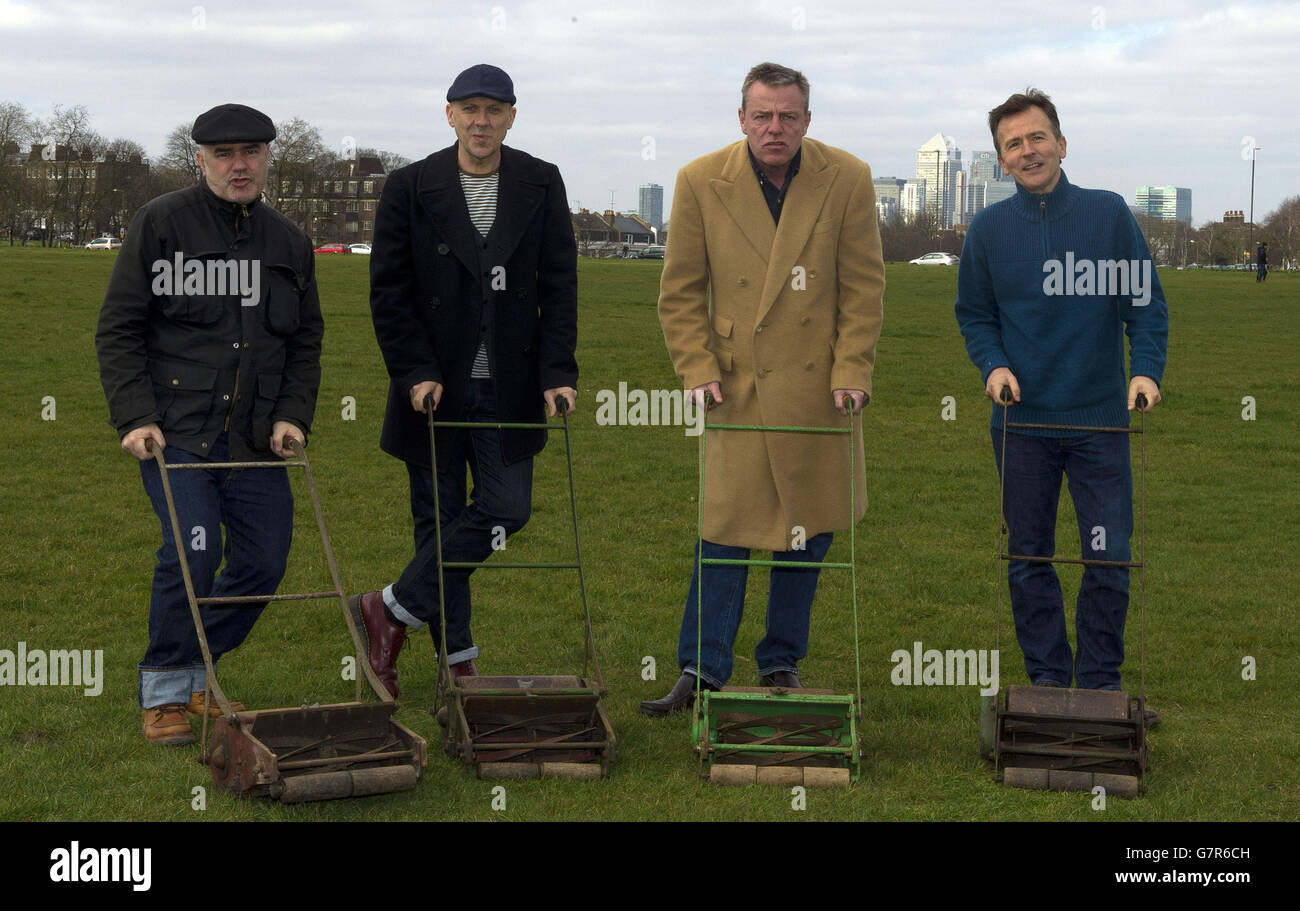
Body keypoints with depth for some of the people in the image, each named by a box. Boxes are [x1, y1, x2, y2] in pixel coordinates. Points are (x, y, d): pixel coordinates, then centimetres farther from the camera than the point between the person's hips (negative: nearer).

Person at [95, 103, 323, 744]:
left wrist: (292, 416, 2)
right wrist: (135, 417, -11)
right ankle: (164, 691, 2)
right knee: (195, 548, -18)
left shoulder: (289, 244, 12)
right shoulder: (160, 224, -1)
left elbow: (305, 344, 18)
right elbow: (118, 330, -2)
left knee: (264, 561, 3)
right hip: (175, 428, -5)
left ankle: (195, 677, 24)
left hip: (254, 438, 5)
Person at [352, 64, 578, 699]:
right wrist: (415, 373, -11)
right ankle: (457, 660, 15)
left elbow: (559, 285, 2)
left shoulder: (541, 185, 3)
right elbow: (389, 291, -2)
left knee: (506, 509, -3)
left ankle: (391, 610, 11)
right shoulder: (410, 188, -2)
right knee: (440, 517, 4)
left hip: (509, 388, 2)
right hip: (435, 387, -2)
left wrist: (557, 372, -8)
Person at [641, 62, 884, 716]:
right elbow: (680, 292, 2)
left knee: (807, 531, 8)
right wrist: (698, 369, -6)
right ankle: (701, 670, 7)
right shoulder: (701, 182, -3)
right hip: (737, 385, -1)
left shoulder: (847, 180, -3)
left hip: (815, 387, 1)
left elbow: (864, 288, 0)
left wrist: (850, 372, -6)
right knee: (725, 527, -1)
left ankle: (781, 665, 22)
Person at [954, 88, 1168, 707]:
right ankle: (1048, 678, 22)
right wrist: (993, 364, -7)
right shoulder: (988, 229, 2)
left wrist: (1146, 369, -12)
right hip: (1022, 422, 2)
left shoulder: (1109, 214, -2)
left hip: (1100, 419, -1)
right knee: (1029, 558, 9)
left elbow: (1146, 302, 2)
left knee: (1109, 557, -2)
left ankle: (1100, 683, 13)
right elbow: (974, 314, 10)